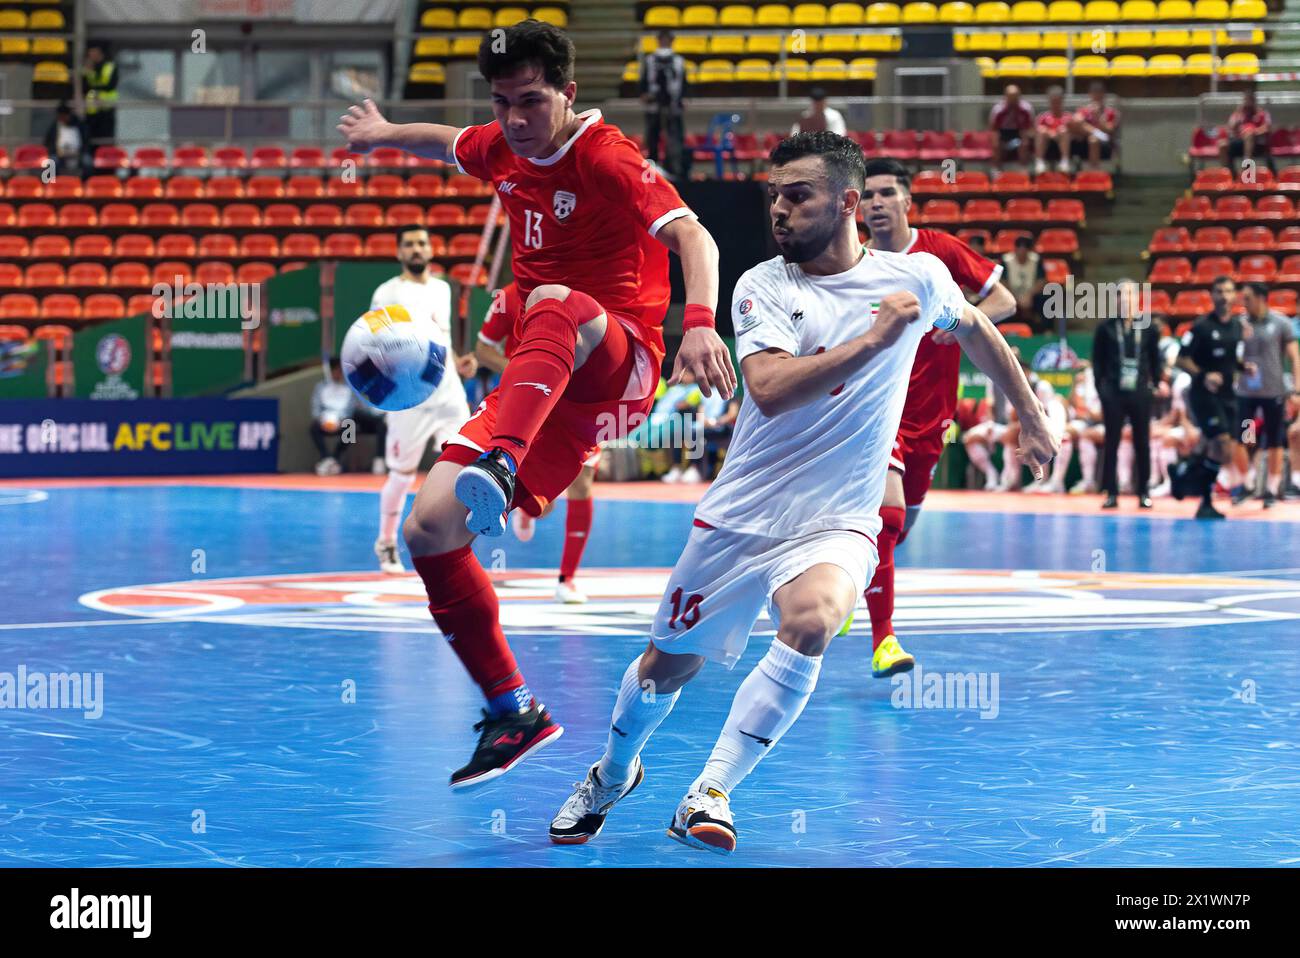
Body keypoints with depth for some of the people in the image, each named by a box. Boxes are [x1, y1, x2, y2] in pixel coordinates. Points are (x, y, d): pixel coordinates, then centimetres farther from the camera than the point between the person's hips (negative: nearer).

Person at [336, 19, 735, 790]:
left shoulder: (606, 156, -12)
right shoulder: (502, 149, 10)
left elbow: (692, 235, -28)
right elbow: (450, 142, 36)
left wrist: (699, 322, -46)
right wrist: (384, 134, 47)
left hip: (619, 368, -7)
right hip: (545, 387, 7)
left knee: (553, 303, -41)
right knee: (430, 530, -9)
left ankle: (499, 465, -67)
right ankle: (514, 713, 2)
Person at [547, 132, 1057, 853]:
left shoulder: (916, 275, -2)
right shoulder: (762, 286, -6)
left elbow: (977, 331, 20)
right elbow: (769, 389, -23)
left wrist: (1032, 422, 28)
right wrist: (873, 338, -26)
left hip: (835, 522, -1)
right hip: (742, 513, 1)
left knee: (808, 624, -32)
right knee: (668, 664, 10)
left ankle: (710, 792, -22)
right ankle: (613, 773, 42)